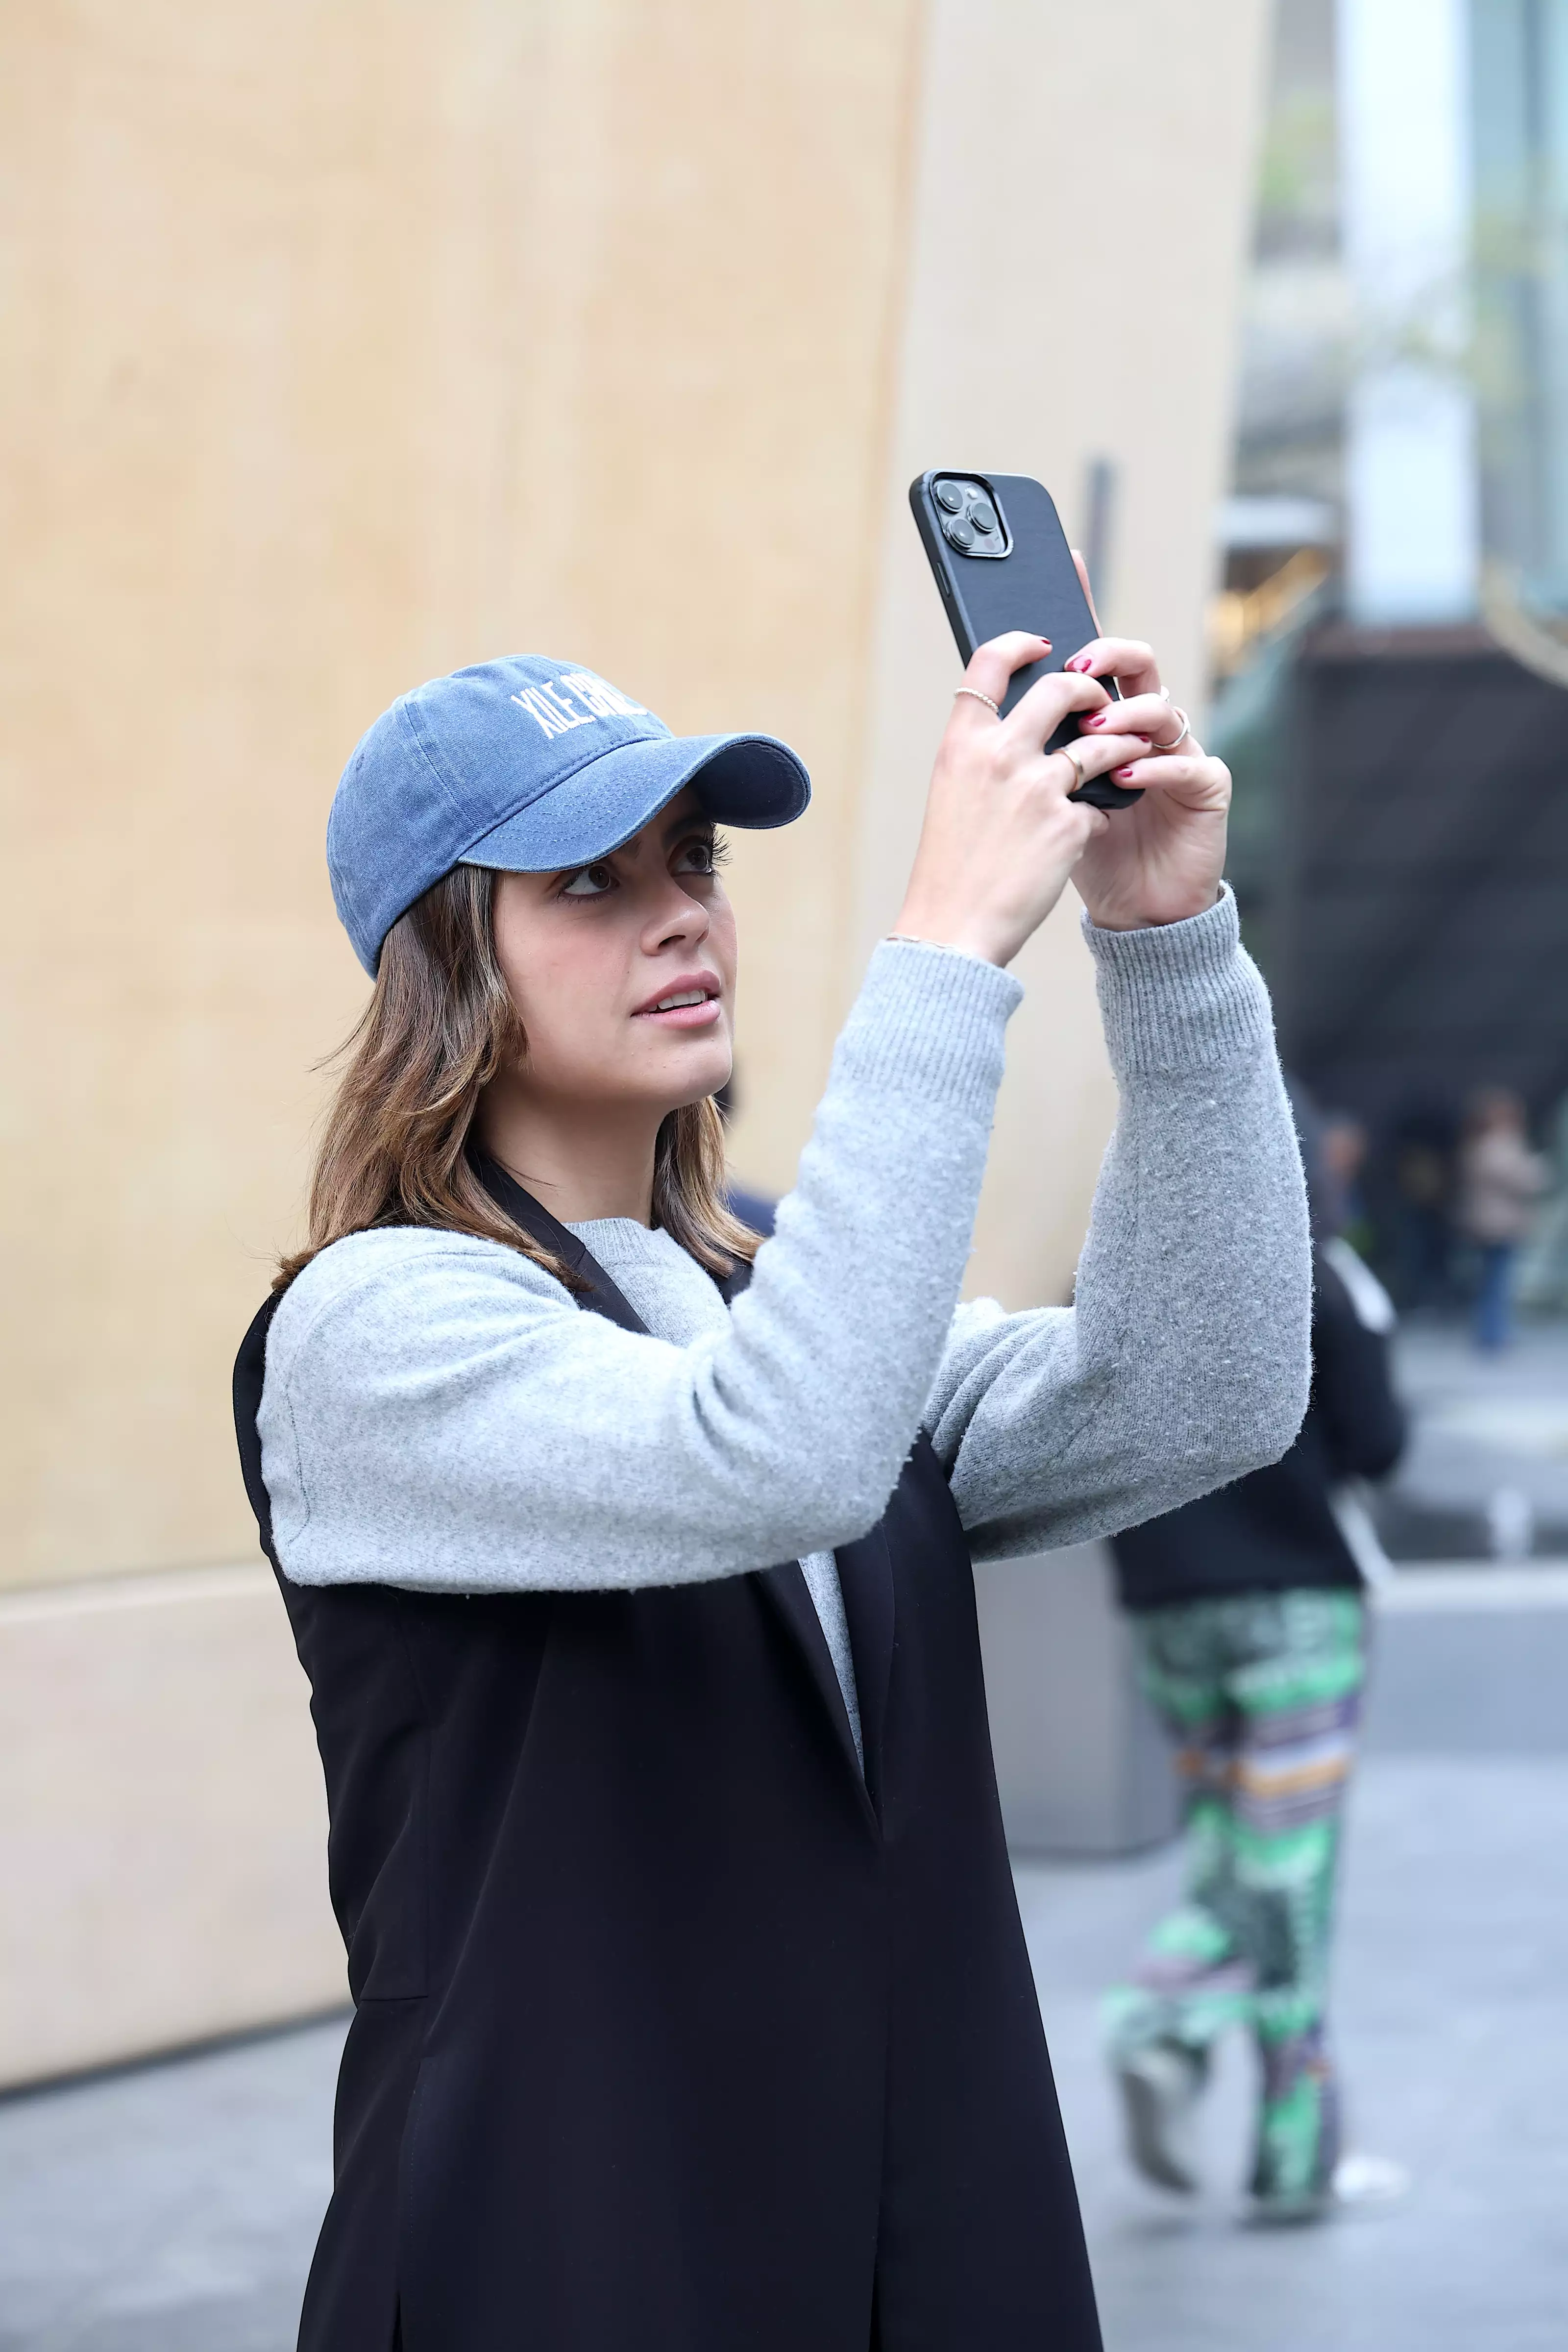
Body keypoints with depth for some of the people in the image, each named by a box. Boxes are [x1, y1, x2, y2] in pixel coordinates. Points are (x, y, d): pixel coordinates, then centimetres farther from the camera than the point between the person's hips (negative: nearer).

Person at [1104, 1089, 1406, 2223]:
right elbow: (1379, 1444, -8)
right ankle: (1298, 2156, 4)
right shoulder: (1321, 1279, -8)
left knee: (1229, 1847, 16)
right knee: (1290, 1870, 0)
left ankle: (1164, 2025, -10)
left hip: (1169, 1608, 4)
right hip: (1298, 1595, -4)